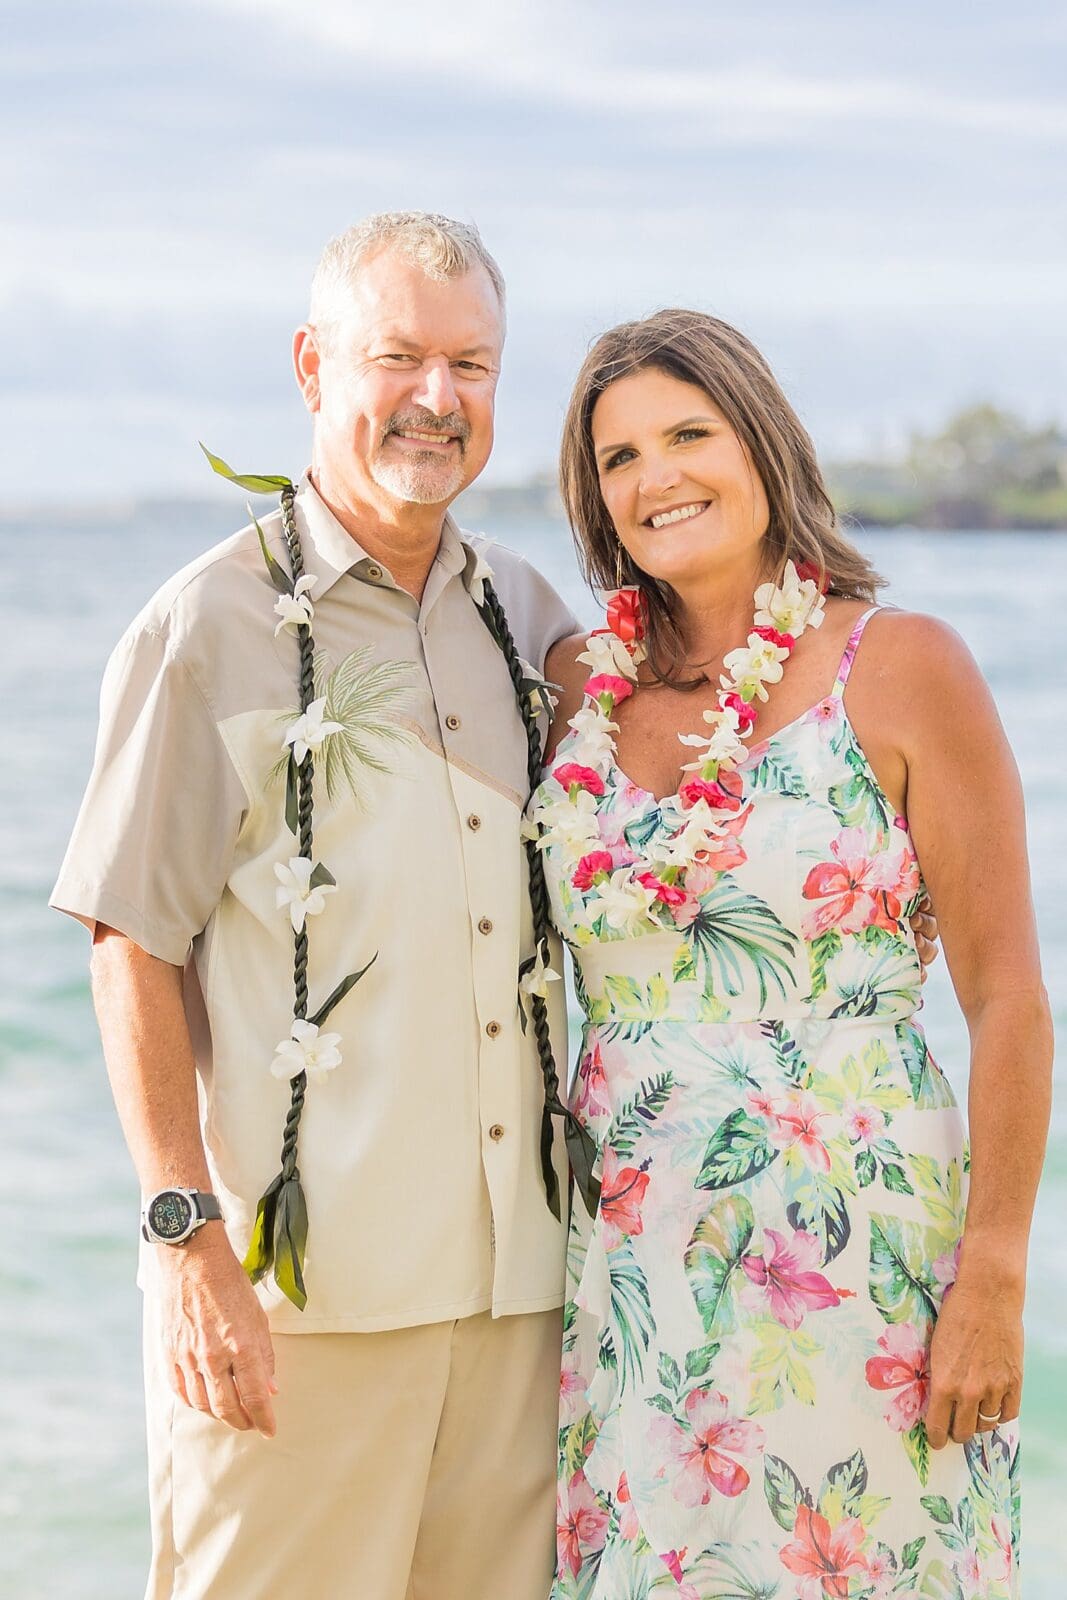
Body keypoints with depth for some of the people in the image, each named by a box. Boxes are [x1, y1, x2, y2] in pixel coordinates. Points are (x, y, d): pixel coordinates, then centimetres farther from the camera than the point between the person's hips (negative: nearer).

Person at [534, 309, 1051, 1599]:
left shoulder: (899, 670, -5)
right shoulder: (577, 684, 7)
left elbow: (1007, 997, -6)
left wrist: (993, 1281, -11)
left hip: (850, 1245, -4)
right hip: (627, 1246, 4)